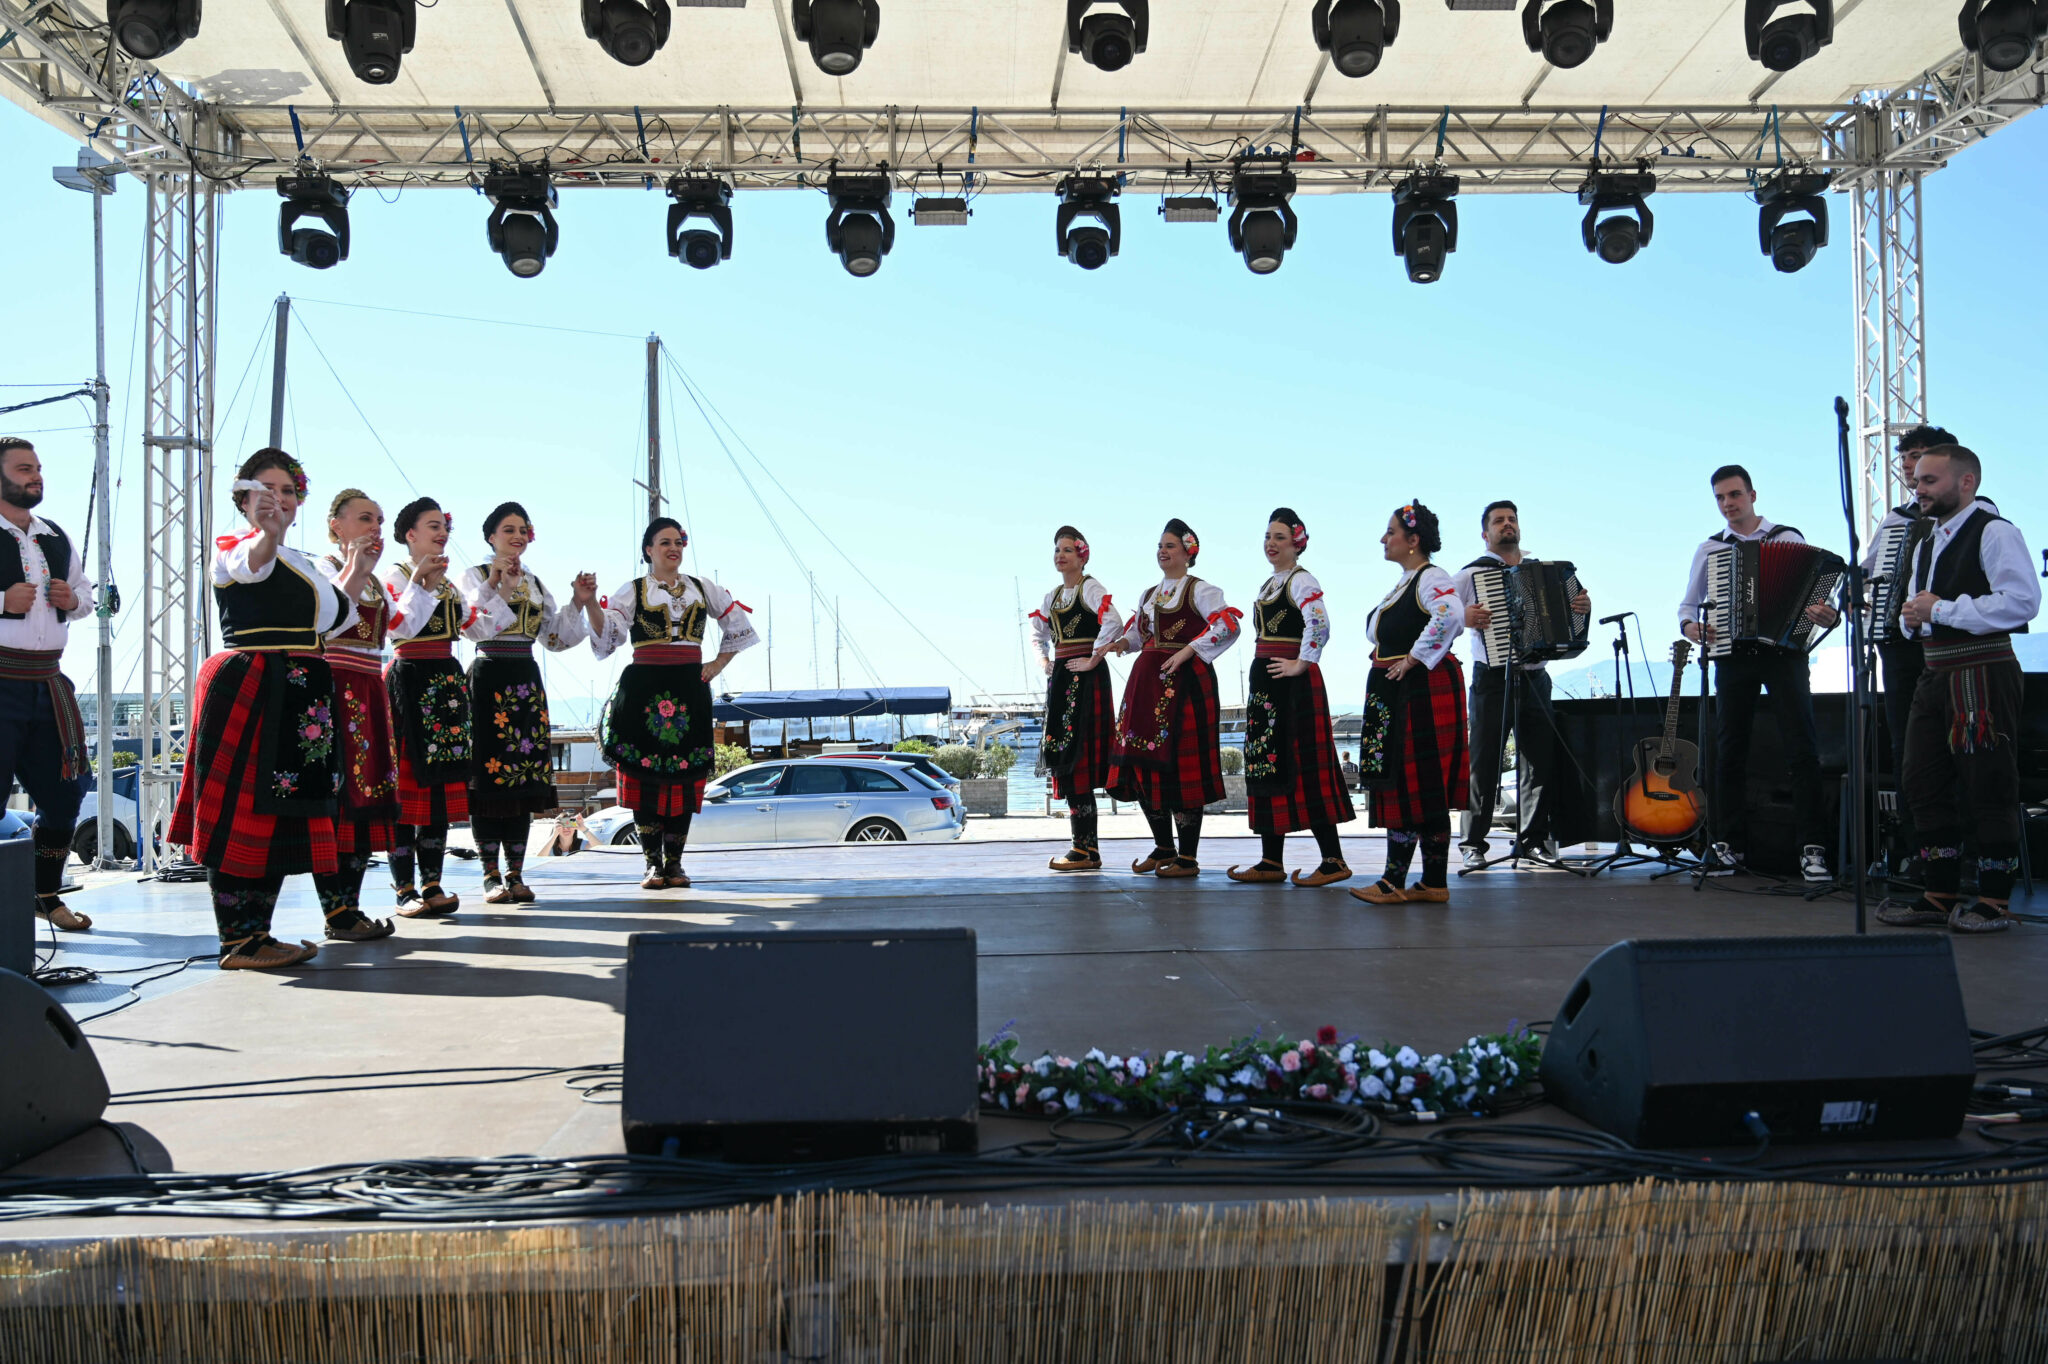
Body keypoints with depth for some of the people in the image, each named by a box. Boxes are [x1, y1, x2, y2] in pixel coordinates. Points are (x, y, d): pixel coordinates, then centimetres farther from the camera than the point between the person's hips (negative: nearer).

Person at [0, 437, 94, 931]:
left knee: (64, 793, 10)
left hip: (47, 682, 7)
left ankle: (47, 894, 24)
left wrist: (73, 600, 6)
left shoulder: (58, 539, 16)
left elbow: (85, 593, 27)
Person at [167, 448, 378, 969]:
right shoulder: (234, 549, -4)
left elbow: (327, 622, 28)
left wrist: (355, 578, 25)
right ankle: (237, 942, -5)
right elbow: (250, 564, -30)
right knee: (244, 812, -8)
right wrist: (267, 532, -50)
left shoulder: (299, 561, 21)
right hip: (250, 688, -9)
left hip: (296, 700, 9)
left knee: (282, 815, 9)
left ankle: (256, 933, 16)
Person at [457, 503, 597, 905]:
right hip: (489, 678, -5)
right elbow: (472, 626, -14)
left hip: (527, 682, 6)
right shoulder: (475, 576, 2)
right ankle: (491, 875, 0)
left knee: (525, 776, 3)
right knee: (489, 775, -7)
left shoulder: (536, 585, 19)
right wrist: (494, 584, -21)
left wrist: (579, 603, 5)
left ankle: (516, 873, 8)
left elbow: (556, 638, 17)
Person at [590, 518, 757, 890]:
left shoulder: (702, 589, 14)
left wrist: (719, 663, 13)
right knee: (646, 774, -5)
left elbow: (739, 625, 23)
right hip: (644, 688, -2)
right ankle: (653, 863, 1)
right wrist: (590, 603, -27)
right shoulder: (632, 591, 5)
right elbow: (607, 633, -10)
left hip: (689, 690, 3)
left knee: (684, 775, 0)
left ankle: (674, 862, 7)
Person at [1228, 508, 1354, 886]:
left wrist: (1302, 664, -19)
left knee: (1302, 766, -10)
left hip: (1293, 682, -9)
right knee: (1266, 766, 8)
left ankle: (1333, 861, -7)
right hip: (1264, 682, 9)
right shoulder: (1269, 584, 19)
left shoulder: (1301, 581, -9)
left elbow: (1319, 625, -25)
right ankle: (1271, 861, 12)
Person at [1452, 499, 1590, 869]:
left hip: (1535, 679, 4)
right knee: (1485, 762, -3)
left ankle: (1533, 839, 14)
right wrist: (1461, 617, -20)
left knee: (1540, 759, 4)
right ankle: (1473, 844, 3)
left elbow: (1565, 611, 23)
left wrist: (1583, 607, 2)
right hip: (1492, 679, -4)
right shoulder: (1471, 574, 2)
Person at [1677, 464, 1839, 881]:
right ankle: (1727, 845, 12)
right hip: (1732, 656, 3)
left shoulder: (1789, 538, 7)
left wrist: (1826, 614, -18)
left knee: (1803, 748, -9)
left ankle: (1811, 848, -7)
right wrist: (1689, 626, -3)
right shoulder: (1709, 549, 14)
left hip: (1784, 652, -2)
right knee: (1729, 751, 4)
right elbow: (1688, 604, 20)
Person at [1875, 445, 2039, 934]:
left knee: (1988, 788, -5)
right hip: (1935, 675, 9)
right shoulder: (1926, 544, 20)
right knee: (1923, 783, 9)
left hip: (1983, 675, -9)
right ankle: (1941, 895, 17)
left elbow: (2022, 601, -19)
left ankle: (1994, 902, 3)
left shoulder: (1994, 532, -7)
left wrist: (1941, 609, -18)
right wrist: (1910, 617, 7)